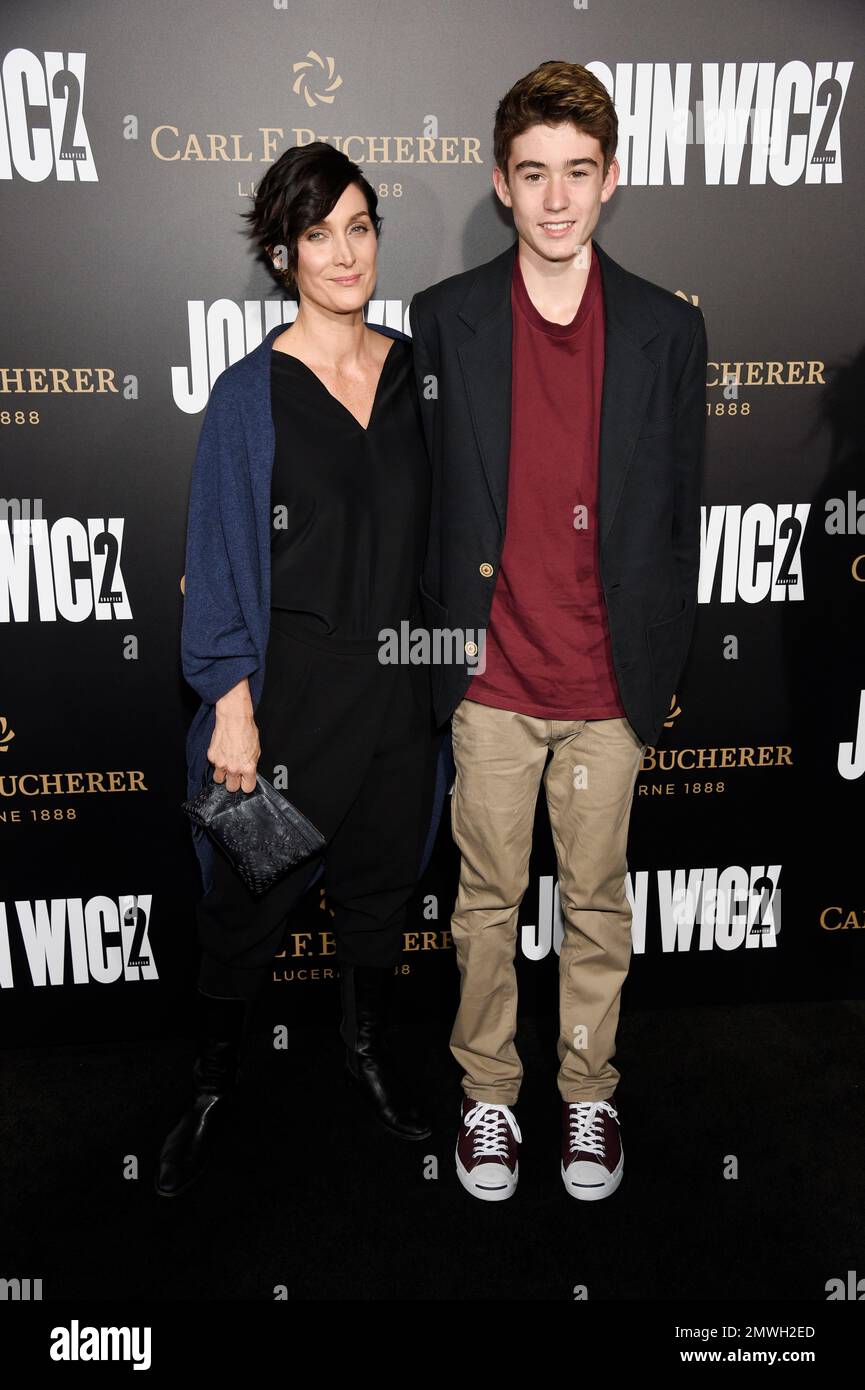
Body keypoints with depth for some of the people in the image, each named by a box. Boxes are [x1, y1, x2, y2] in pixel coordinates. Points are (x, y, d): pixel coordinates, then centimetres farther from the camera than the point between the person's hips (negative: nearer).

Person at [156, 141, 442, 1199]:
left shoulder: (414, 370, 4)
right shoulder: (250, 395, -8)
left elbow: (433, 525, 11)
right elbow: (220, 558, -8)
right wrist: (231, 704, -12)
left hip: (397, 676, 4)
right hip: (290, 682, -4)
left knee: (381, 874, 18)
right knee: (252, 894, 9)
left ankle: (367, 1046, 42)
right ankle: (214, 1083, 33)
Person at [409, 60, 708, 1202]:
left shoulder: (667, 328, 1)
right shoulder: (445, 318, 0)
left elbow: (682, 509, 5)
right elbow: (422, 495, 3)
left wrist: (667, 660, 4)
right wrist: (437, 640, 3)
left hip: (611, 679, 1)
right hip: (490, 676, 0)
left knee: (598, 901, 13)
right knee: (488, 898, 12)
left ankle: (590, 1089, 35)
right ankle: (488, 1089, 33)